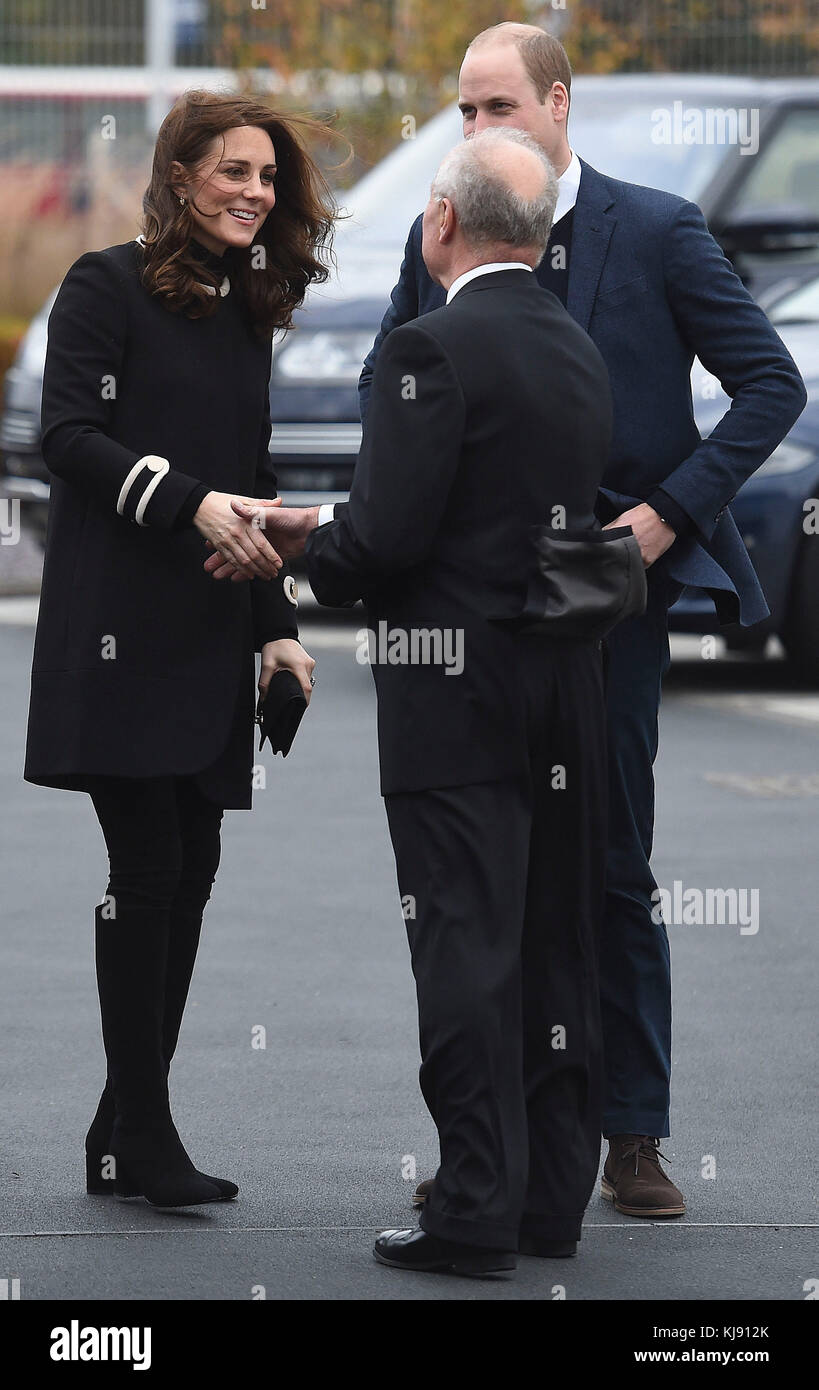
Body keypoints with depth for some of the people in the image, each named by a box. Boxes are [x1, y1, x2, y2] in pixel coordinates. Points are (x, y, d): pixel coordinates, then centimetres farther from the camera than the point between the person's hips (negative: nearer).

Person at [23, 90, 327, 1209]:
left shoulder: (245, 315, 18)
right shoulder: (109, 287, -3)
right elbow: (68, 436, -12)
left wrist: (278, 624, 13)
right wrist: (191, 503, -23)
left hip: (211, 637, 7)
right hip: (122, 630, -7)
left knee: (190, 867, 4)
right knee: (149, 865, -10)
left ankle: (127, 1133, 9)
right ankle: (141, 1136, -5)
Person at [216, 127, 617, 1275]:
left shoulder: (434, 349, -13)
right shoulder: (579, 352, 12)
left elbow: (388, 535, -19)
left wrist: (306, 547, 4)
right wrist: (322, 533, 17)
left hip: (456, 694, -7)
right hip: (567, 679, 7)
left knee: (466, 944, -5)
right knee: (555, 941, 10)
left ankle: (477, 1211, -6)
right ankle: (552, 1197, 15)